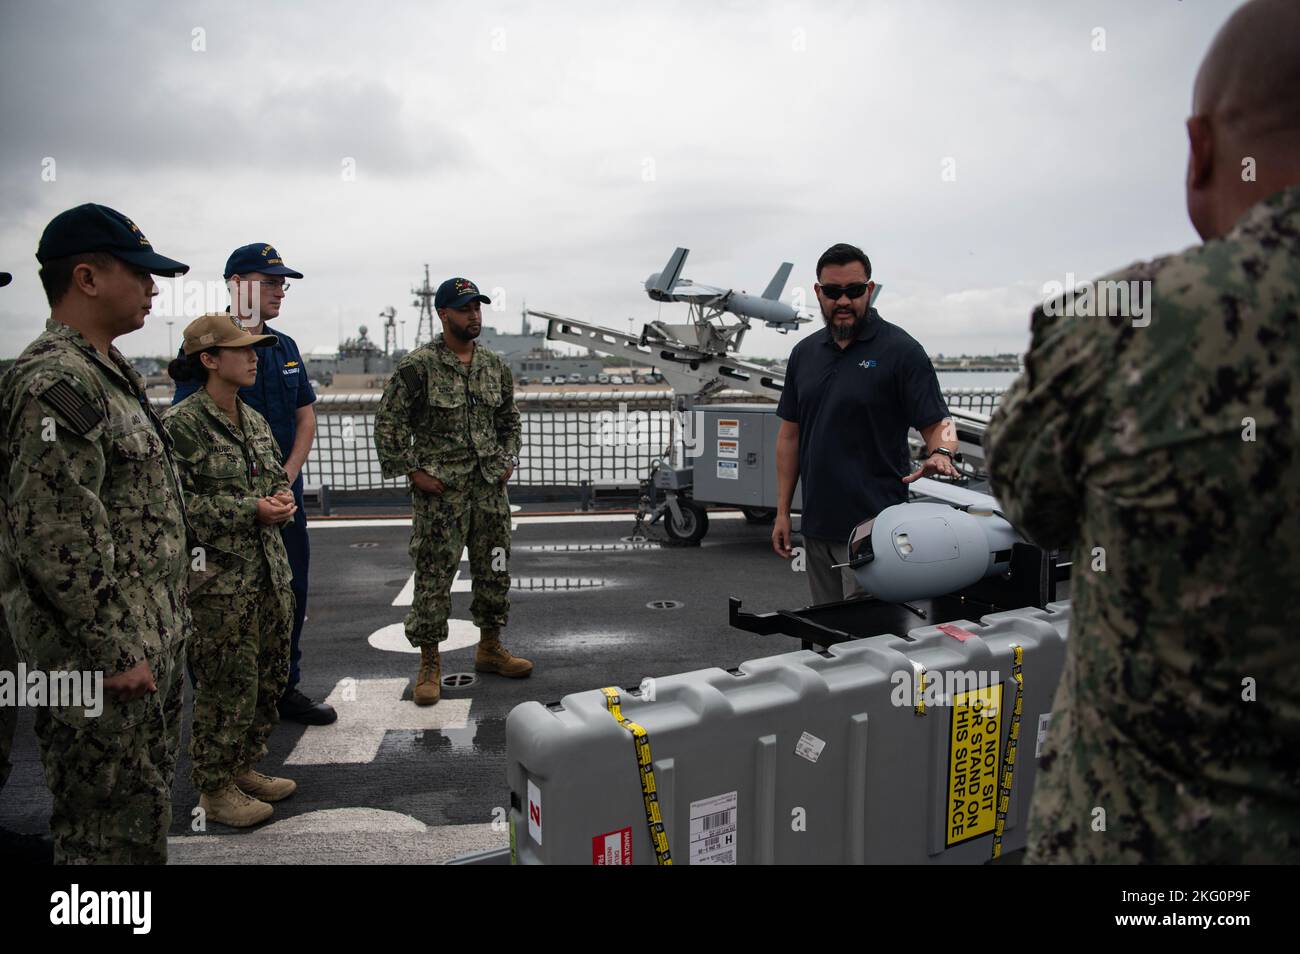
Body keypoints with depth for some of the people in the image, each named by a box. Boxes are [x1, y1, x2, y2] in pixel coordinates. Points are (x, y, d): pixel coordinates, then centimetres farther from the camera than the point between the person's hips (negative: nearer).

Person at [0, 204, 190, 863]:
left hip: (148, 645, 10)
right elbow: (59, 540, -25)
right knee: (117, 834, 3)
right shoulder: (54, 384, -19)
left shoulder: (109, 372, 14)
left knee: (147, 807, 21)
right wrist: (115, 654, -20)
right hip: (105, 664, -10)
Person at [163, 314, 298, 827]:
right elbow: (177, 503, -17)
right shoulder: (181, 425, -13)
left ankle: (244, 769, 33)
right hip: (219, 579, -8)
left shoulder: (254, 420, 11)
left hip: (270, 571, 8)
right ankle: (216, 789, 20)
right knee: (228, 686, 1)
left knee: (270, 677, 15)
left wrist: (283, 498, -1)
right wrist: (250, 511, -19)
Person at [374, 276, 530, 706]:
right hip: (440, 491, -5)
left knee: (495, 570, 12)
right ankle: (429, 665, 11)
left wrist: (509, 459, 10)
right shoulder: (418, 366, -9)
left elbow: (509, 419, 21)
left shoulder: (495, 366, 9)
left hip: (490, 487, 6)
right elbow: (388, 424, -8)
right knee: (433, 577, -1)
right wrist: (413, 472, -11)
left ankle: (490, 648, 28)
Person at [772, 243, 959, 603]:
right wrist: (783, 511, 9)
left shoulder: (900, 350, -8)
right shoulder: (804, 353, 10)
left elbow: (938, 424, -9)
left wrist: (940, 454, -32)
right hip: (816, 527, 6)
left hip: (873, 528, -6)